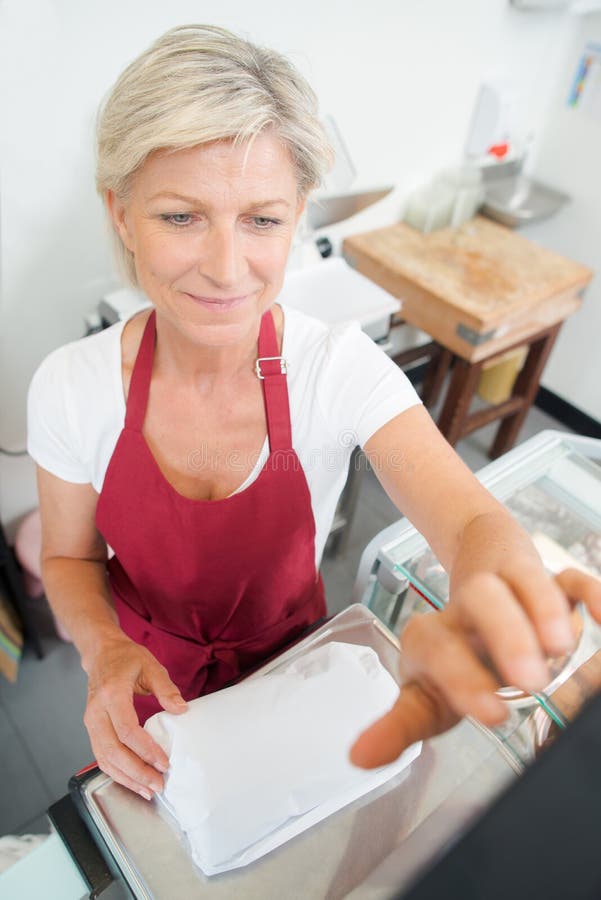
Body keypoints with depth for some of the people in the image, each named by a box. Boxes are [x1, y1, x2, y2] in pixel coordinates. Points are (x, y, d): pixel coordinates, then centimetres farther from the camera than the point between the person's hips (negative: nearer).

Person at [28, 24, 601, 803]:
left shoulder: (340, 367, -28)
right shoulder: (71, 387, -25)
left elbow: (472, 519, -38)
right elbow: (70, 558, -9)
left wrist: (491, 604, -62)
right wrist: (104, 651, -31)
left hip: (288, 656, -1)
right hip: (150, 676, 2)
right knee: (165, 803, 32)